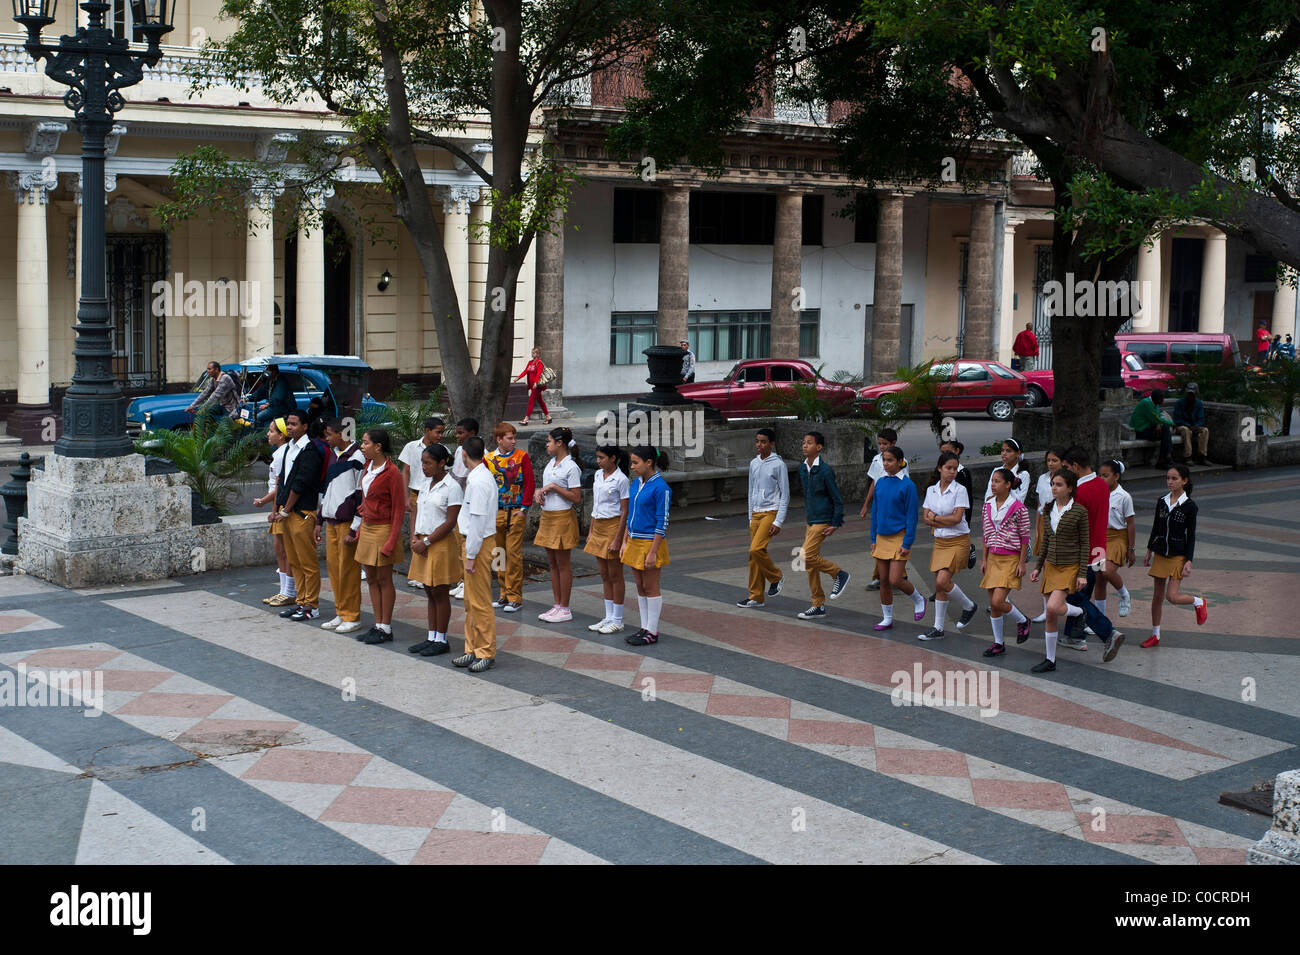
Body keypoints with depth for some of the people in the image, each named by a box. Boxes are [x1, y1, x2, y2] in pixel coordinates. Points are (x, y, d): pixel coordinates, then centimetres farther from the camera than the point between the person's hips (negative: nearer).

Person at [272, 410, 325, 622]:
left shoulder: (309, 451, -13)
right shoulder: (290, 448, 15)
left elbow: (300, 485, -16)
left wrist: (285, 511, -12)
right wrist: (277, 508, 12)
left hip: (302, 513, -9)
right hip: (287, 512, 9)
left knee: (308, 562, -3)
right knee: (294, 561, 14)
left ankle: (310, 606, 2)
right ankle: (301, 602, 21)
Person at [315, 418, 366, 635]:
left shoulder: (358, 458, -11)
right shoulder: (334, 457, 16)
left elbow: (362, 495, -14)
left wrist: (355, 527, -16)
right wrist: (319, 521, 20)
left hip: (347, 521, -8)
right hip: (331, 520, 8)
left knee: (348, 568, -3)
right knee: (333, 566, 10)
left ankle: (352, 617, 4)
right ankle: (341, 613, 19)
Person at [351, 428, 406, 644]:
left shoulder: (391, 473, -17)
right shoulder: (368, 466, 8)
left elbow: (399, 509, -15)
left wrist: (391, 542, -18)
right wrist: (359, 530, 12)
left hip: (383, 530, -8)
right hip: (367, 529, 8)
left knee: (384, 579, 0)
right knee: (371, 579, 11)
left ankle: (386, 628, 8)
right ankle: (378, 625, 18)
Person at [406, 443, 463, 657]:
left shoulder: (452, 487, -13)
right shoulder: (426, 484, 11)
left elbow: (450, 522, -16)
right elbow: (417, 513, 13)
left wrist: (426, 542, -16)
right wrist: (414, 538, -3)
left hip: (441, 544, -7)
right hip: (423, 544, 7)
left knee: (439, 593, 0)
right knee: (430, 593, 12)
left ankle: (441, 640, 8)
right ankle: (431, 637, 19)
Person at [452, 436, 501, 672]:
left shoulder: (478, 482, -20)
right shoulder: (480, 477, 11)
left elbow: (477, 521, -22)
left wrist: (470, 555, -19)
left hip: (478, 543, -10)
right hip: (472, 541, 10)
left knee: (480, 602, -3)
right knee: (470, 602, 16)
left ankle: (486, 653, 4)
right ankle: (473, 650, 24)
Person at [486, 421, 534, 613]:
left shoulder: (522, 456, -1)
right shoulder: (488, 459, 5)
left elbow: (529, 483, -2)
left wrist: (524, 508, -8)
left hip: (516, 513, -3)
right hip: (495, 512, 3)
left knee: (514, 554, -6)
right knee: (499, 554, 9)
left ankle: (515, 598, -1)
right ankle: (504, 594, 19)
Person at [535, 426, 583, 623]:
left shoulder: (571, 467, -14)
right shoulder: (551, 462, 11)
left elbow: (577, 498, -17)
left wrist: (554, 487, -18)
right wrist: (540, 492, 1)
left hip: (562, 518, -9)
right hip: (547, 516, 9)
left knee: (563, 565, -2)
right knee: (553, 564, 12)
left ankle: (564, 609, 5)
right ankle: (557, 605, 19)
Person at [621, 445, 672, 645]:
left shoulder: (660, 487, -16)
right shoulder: (636, 483, 9)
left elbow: (662, 523, -16)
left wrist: (653, 552, -18)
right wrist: (625, 543, 13)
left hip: (650, 542, -8)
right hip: (634, 542, 8)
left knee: (650, 588, 0)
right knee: (640, 588, 12)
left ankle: (652, 632, 7)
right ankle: (645, 628, 20)